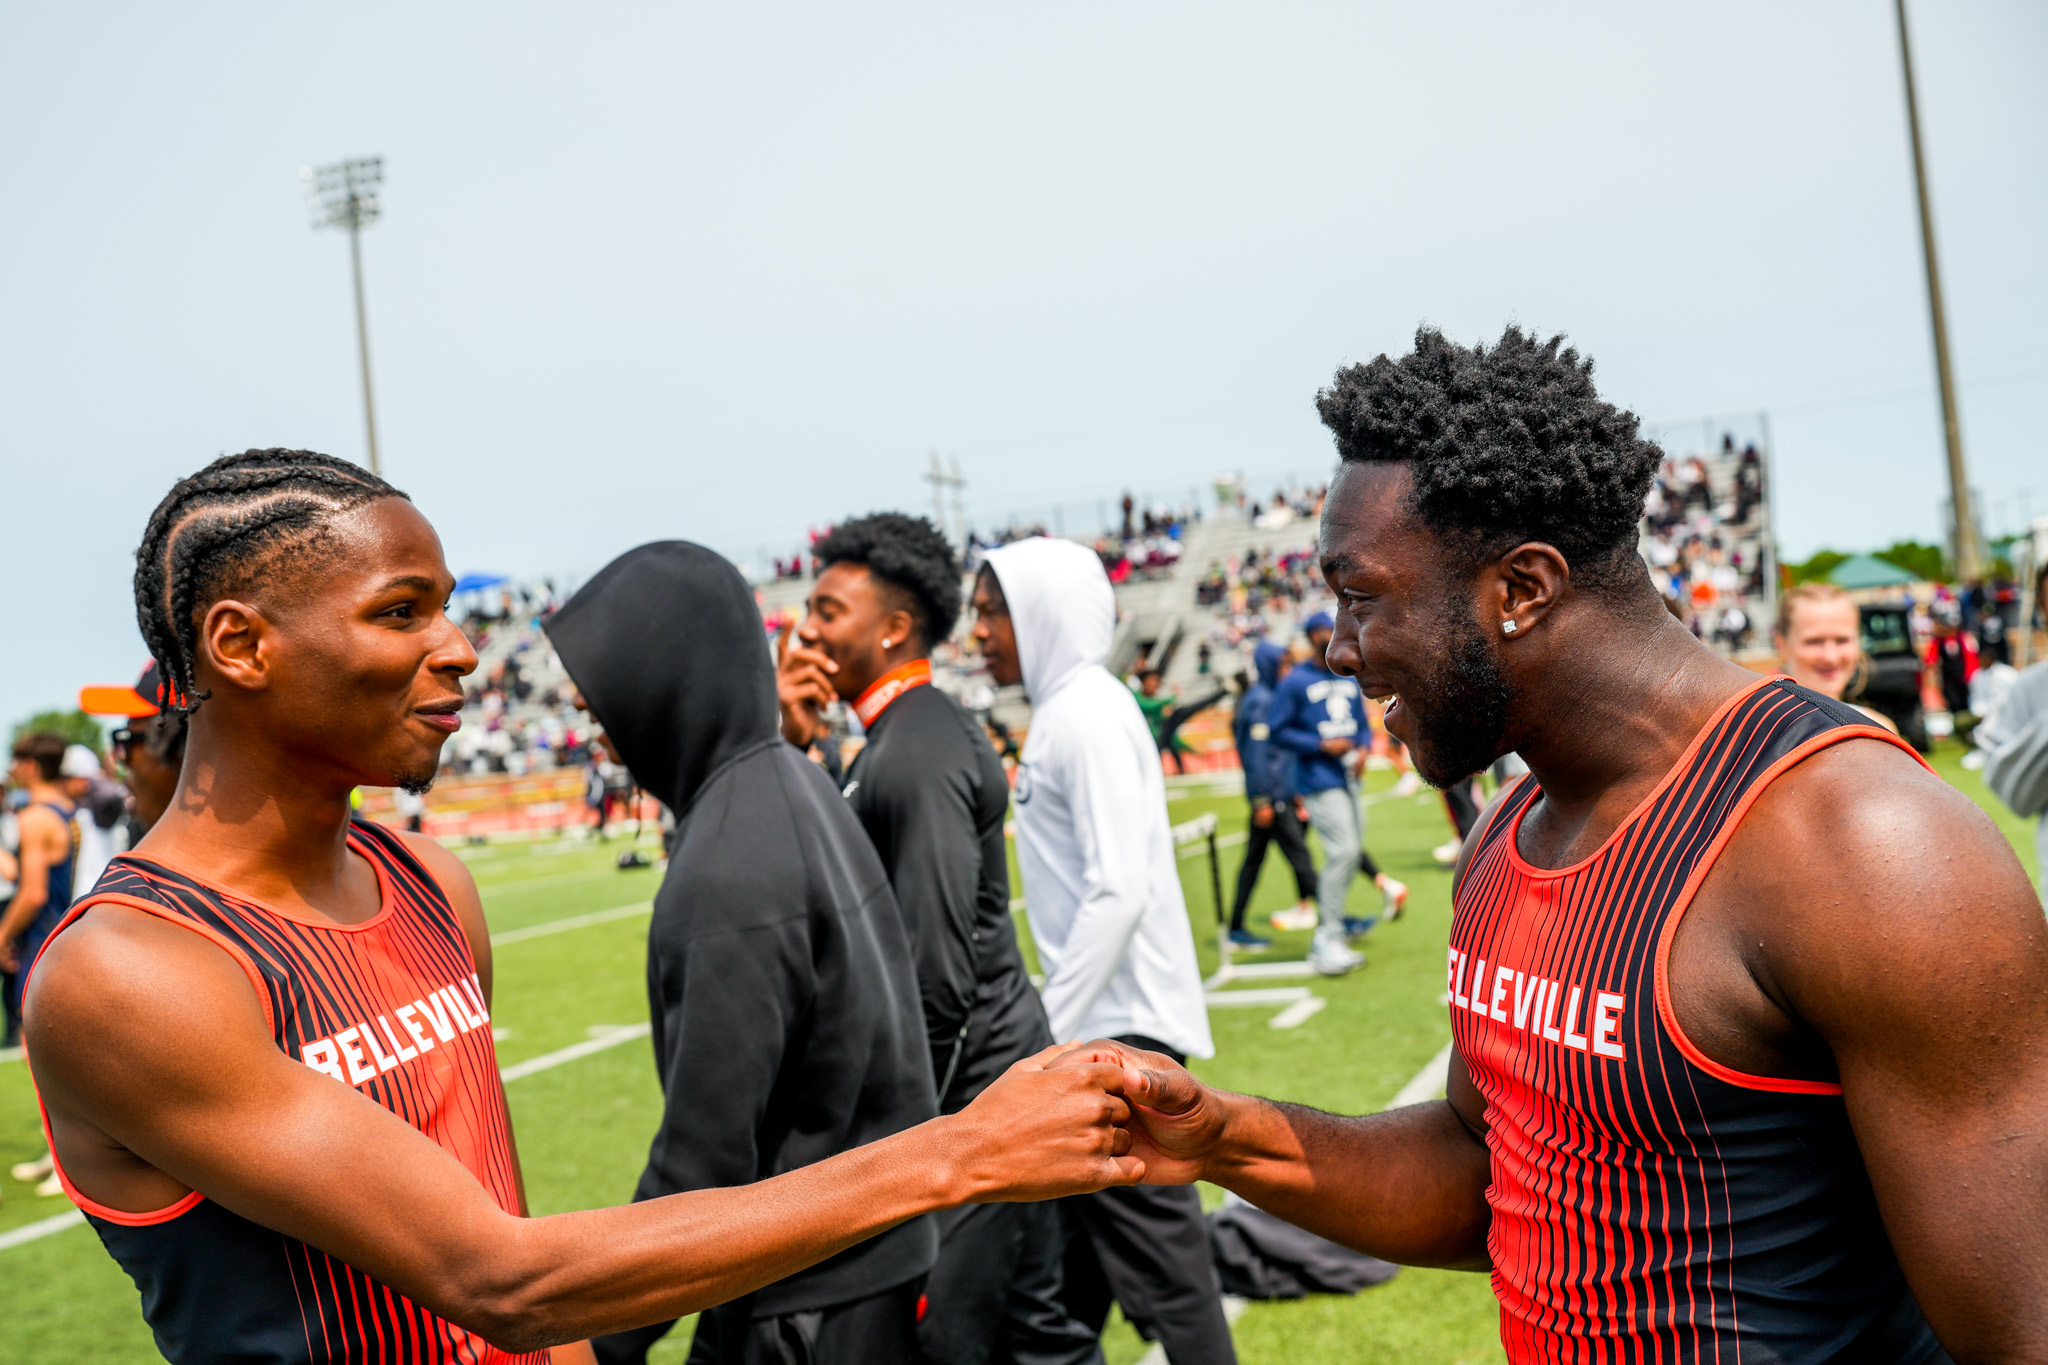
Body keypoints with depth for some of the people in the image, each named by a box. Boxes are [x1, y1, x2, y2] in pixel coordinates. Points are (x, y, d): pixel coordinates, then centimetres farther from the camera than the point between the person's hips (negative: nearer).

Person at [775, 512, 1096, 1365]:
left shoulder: (917, 756, -20)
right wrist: (792, 745, 0)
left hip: (973, 1084, -10)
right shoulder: (911, 732, 12)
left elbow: (939, 975, -24)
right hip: (998, 1074, 10)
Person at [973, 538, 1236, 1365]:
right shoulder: (1059, 711, 13)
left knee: (1156, 1253, -1)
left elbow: (1119, 893, -23)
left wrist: (1049, 1031, -19)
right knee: (1071, 1259, 20)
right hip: (1092, 1021, 10)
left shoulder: (1089, 715, -16)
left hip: (1122, 1026, -10)